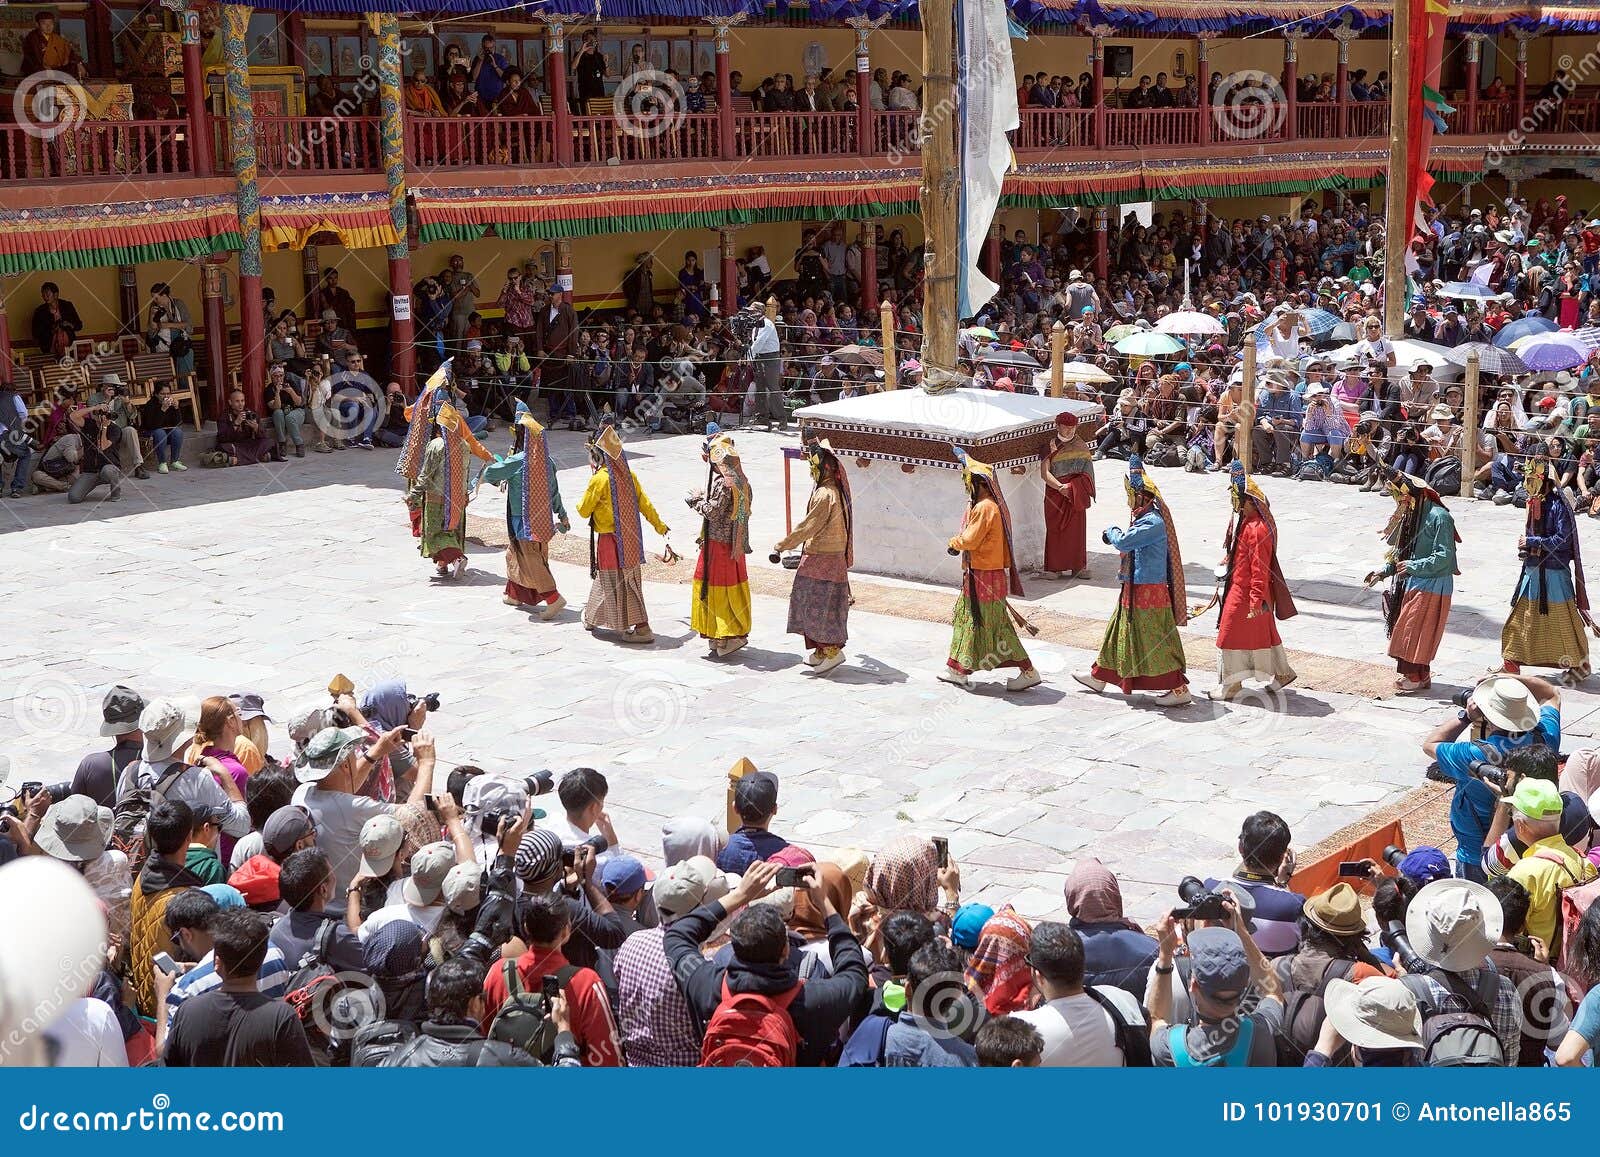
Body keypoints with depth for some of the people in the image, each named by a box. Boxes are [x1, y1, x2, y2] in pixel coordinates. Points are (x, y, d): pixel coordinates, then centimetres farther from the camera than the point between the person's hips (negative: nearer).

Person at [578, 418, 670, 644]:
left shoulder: (600, 479, -16)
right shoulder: (629, 475, 2)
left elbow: (584, 510, -8)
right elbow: (644, 503, 8)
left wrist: (580, 504, 16)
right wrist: (658, 525, 19)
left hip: (610, 539, -7)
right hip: (630, 537, 7)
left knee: (617, 583, 1)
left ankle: (640, 627, 1)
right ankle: (592, 617, 29)